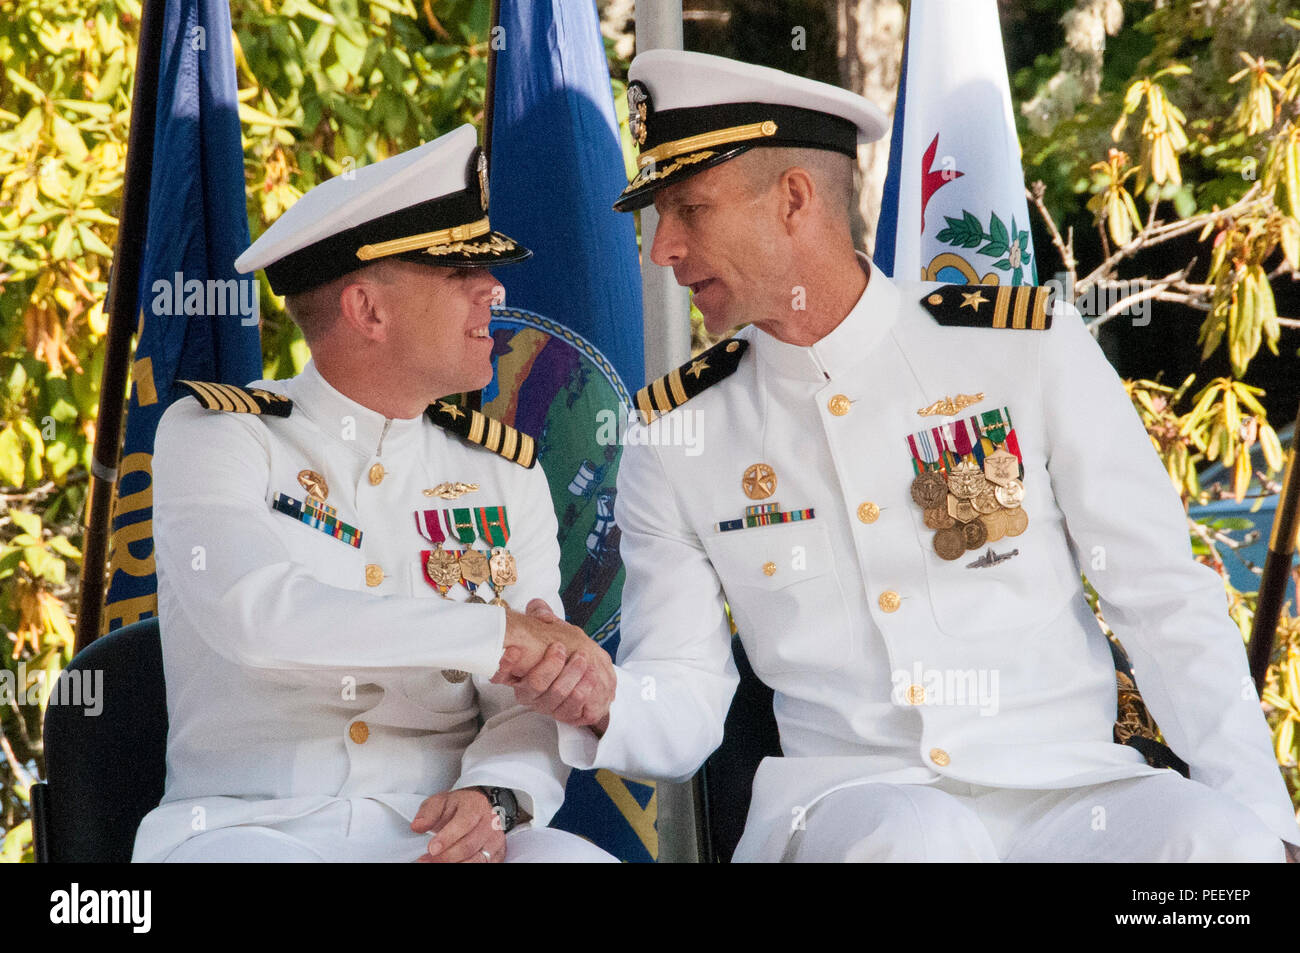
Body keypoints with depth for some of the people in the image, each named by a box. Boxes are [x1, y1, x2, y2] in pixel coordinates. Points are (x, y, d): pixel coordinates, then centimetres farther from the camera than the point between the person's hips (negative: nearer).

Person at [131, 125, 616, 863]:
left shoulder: (505, 474, 14)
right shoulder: (216, 436, 2)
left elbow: (535, 701, 7)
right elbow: (253, 611, -17)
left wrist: (494, 799, -16)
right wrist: (500, 631, -16)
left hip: (441, 831, 3)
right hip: (252, 826, -3)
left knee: (577, 857, -28)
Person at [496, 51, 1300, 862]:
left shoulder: (1033, 350, 2)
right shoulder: (675, 436, 7)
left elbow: (1168, 604, 3)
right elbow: (685, 701, 9)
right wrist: (603, 706, -15)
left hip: (1067, 790, 1)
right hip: (843, 790, 0)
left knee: (1214, 838, -30)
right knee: (913, 837, -35)